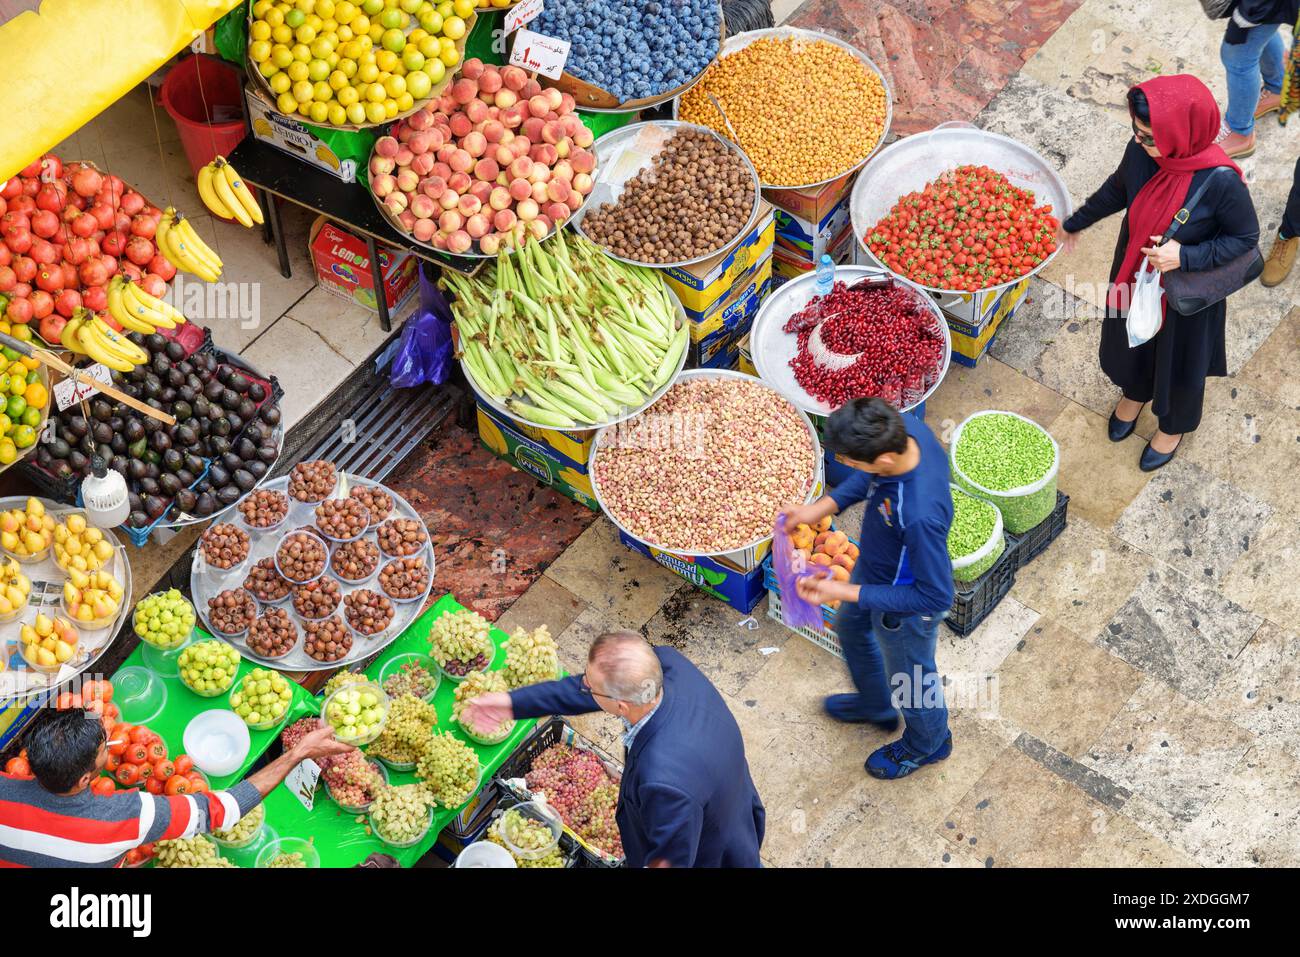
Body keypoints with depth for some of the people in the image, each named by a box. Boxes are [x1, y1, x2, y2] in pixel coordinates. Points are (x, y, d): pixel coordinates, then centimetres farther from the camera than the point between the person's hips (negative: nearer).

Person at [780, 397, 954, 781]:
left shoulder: (921, 516, -47)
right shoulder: (904, 427, -26)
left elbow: (936, 597, -32)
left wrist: (845, 592, -30)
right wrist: (824, 506, -11)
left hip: (906, 605, -7)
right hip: (873, 565, 8)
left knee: (909, 678, 24)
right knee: (851, 629, 35)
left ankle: (929, 742, 58)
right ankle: (876, 706, 66)